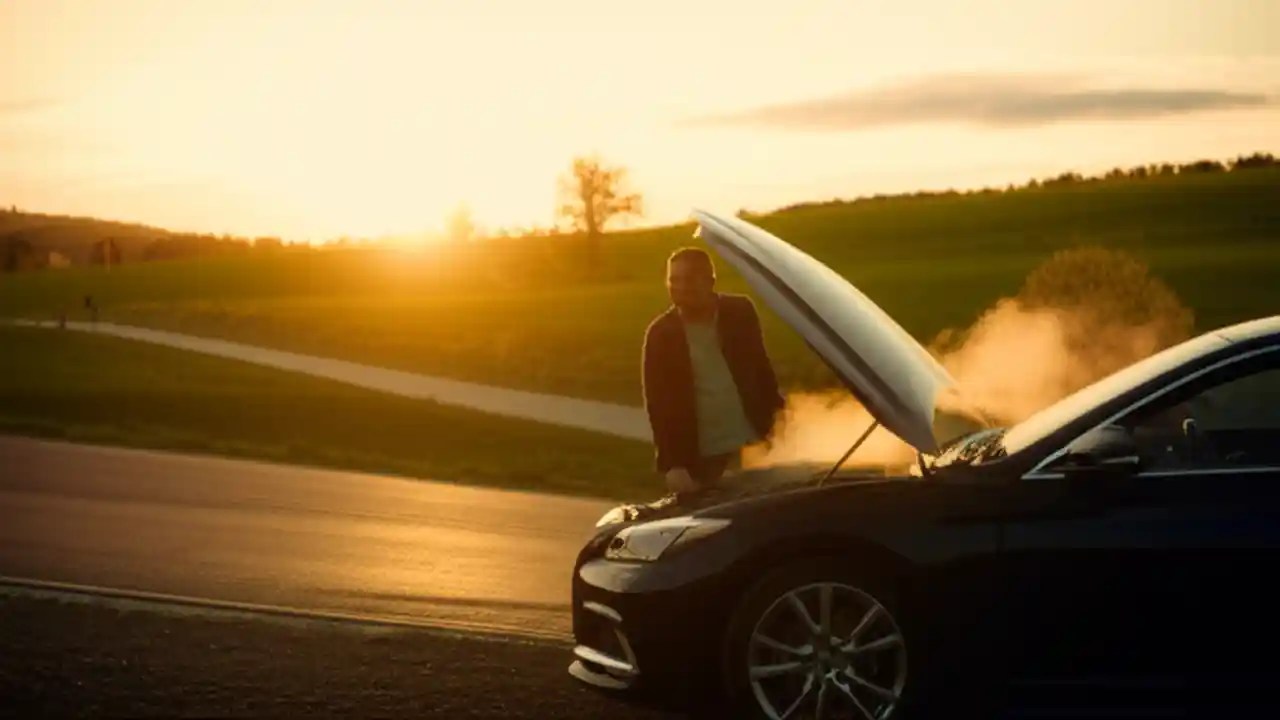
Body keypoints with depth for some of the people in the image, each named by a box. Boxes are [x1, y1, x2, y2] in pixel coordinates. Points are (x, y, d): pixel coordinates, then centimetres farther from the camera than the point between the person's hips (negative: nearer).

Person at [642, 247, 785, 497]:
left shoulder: (741, 312, 0)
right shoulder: (661, 334, -5)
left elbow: (762, 369, 12)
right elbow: (658, 404, -7)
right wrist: (671, 464, -14)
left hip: (752, 447, 2)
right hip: (701, 458, -2)